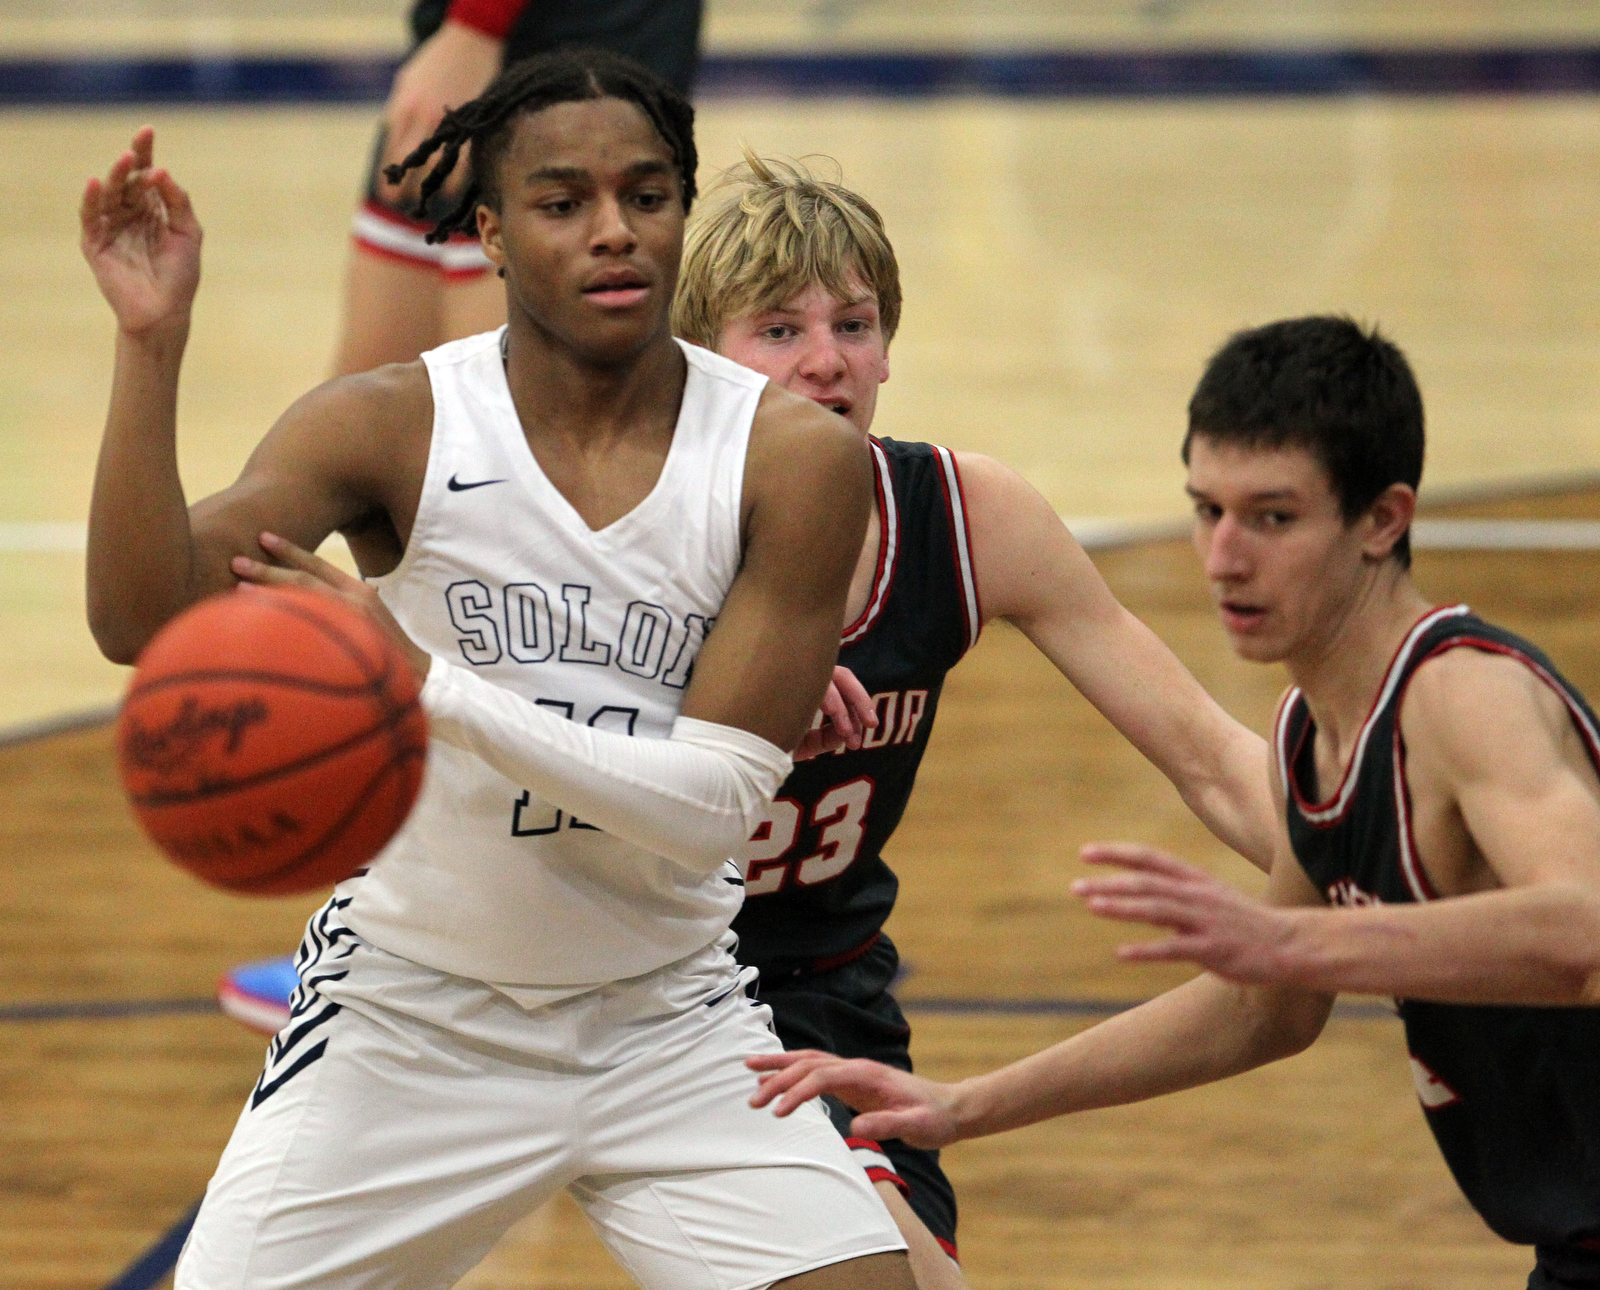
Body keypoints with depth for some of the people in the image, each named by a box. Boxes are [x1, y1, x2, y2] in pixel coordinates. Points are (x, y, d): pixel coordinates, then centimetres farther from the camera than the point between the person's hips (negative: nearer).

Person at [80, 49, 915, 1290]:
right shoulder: (390, 428, -13)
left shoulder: (795, 458, -12)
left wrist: (431, 686, -31)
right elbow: (143, 619, -26)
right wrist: (152, 344, -36)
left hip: (669, 1023, 1)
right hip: (410, 1018, -1)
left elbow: (713, 805, -19)